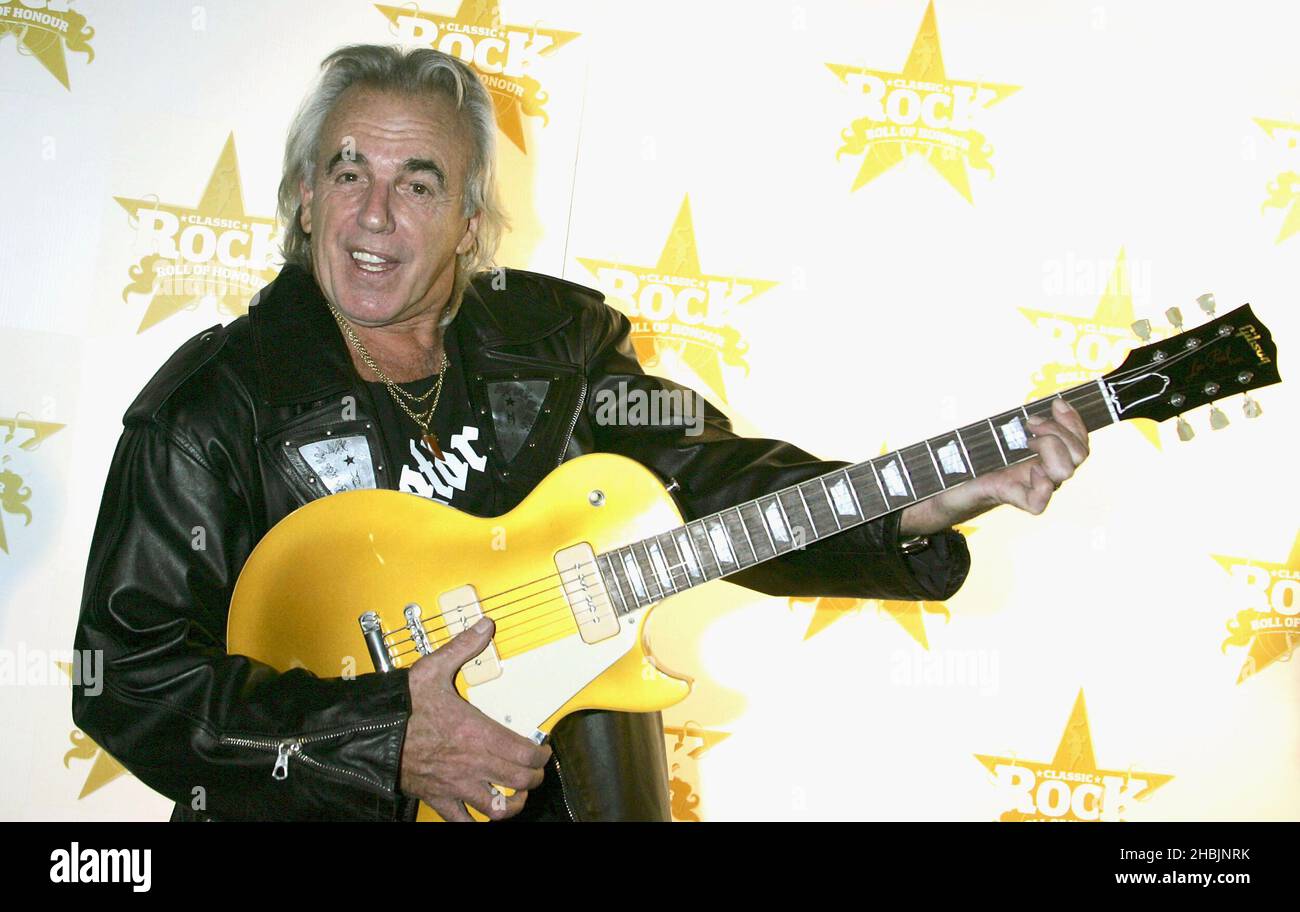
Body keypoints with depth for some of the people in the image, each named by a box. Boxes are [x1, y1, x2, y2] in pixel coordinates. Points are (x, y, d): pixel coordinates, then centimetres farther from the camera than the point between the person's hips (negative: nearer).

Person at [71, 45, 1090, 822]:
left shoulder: (556, 336, 7)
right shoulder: (211, 404, -5)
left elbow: (708, 478, 3)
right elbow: (130, 676, -8)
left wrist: (921, 506, -12)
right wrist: (388, 738, -16)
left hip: (576, 790, 3)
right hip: (326, 804, -2)